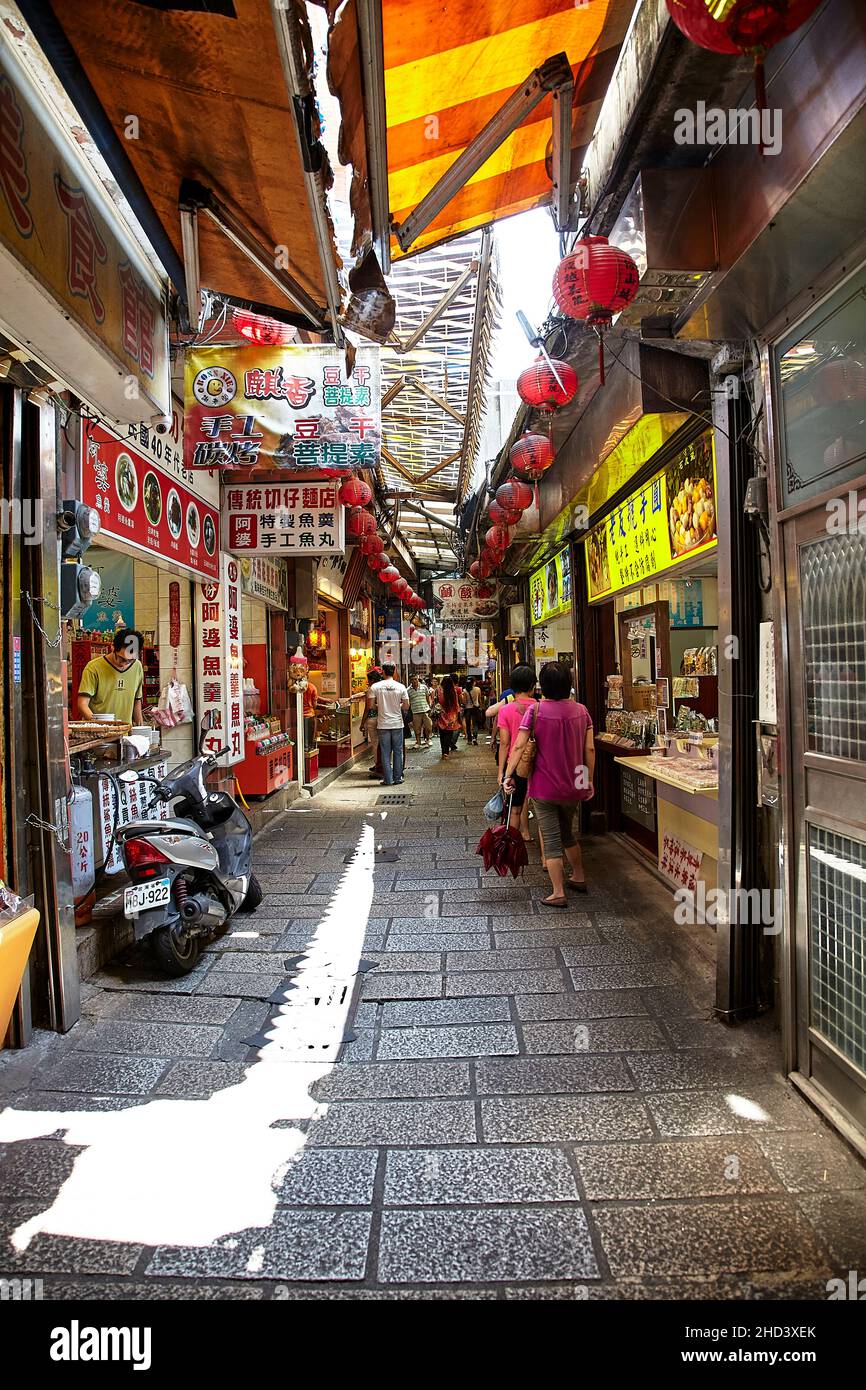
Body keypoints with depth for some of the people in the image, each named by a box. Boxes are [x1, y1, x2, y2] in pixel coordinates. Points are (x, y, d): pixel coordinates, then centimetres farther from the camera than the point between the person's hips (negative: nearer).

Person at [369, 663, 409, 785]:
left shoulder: (375, 687, -6)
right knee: (398, 752, 10)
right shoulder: (401, 687, -4)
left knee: (385, 753, 6)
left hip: (383, 725, 0)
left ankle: (388, 779, 8)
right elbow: (406, 706, -4)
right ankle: (397, 778, 14)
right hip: (397, 724, 1)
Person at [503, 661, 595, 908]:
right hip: (573, 786, 4)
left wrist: (508, 775, -7)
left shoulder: (536, 711, -12)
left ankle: (558, 893, 8)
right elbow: (590, 749, 0)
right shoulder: (581, 711, -2)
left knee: (551, 840, 4)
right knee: (567, 833, 26)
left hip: (544, 787, -4)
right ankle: (578, 878, 38)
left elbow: (518, 746, -15)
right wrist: (589, 780, 10)